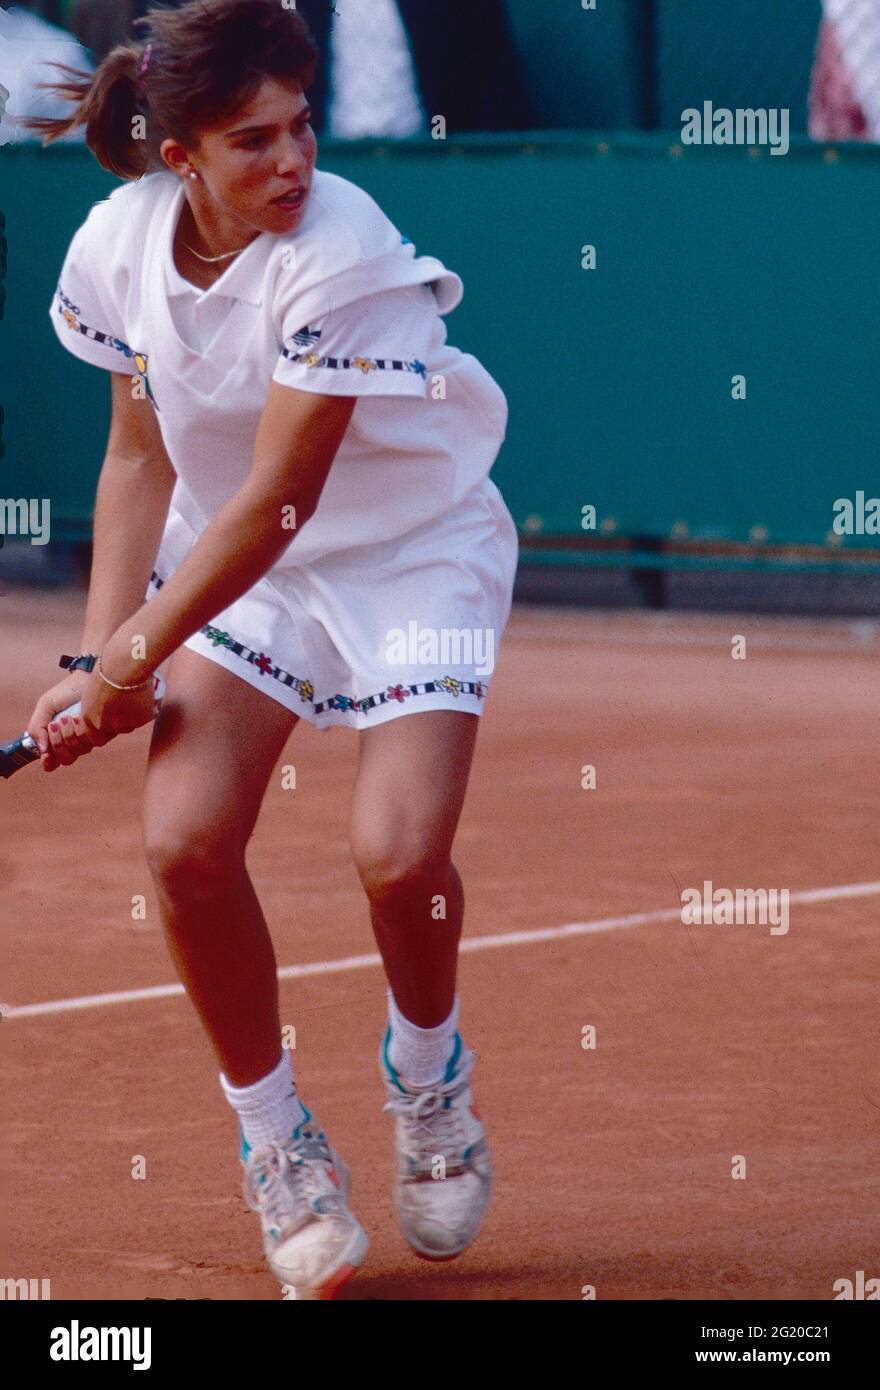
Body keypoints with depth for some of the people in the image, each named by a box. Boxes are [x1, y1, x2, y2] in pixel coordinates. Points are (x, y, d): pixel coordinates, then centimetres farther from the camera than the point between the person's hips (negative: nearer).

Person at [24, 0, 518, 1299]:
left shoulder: (342, 255, -28)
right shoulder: (120, 244, -11)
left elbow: (275, 503, -26)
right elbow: (142, 461, 1)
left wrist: (131, 662, -21)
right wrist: (99, 656, -7)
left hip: (415, 551, -4)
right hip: (237, 557, 4)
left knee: (398, 856, -21)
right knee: (184, 842, -16)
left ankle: (430, 1085, 13)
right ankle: (277, 1147, 5)